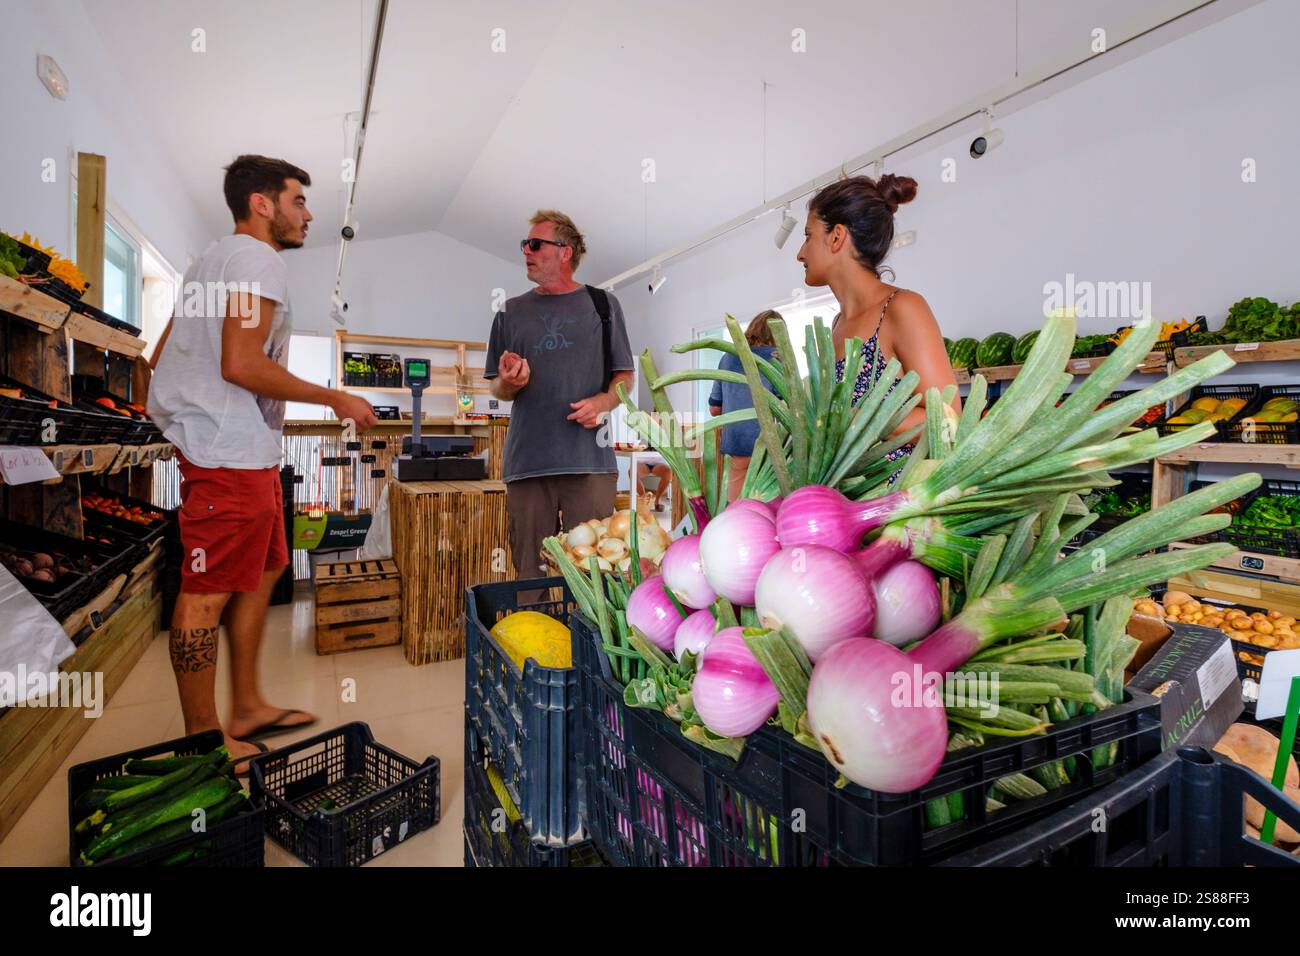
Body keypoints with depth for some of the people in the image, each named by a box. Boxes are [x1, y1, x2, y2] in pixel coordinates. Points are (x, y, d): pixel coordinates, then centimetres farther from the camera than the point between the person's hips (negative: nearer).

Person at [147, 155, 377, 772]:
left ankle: (248, 708, 25)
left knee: (261, 571, 15)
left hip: (239, 449, 11)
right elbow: (242, 365, -21)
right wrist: (335, 399, -14)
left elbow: (161, 356, 23)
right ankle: (201, 739, 9)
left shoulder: (212, 260, 23)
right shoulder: (259, 262, -9)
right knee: (209, 592, -3)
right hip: (232, 451, -11)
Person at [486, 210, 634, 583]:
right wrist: (509, 383, -7)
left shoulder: (602, 304, 11)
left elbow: (624, 375, 10)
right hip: (526, 462, 2)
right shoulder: (512, 312, 16)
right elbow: (496, 387, 17)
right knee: (529, 571, 5)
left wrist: (604, 401, -11)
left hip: (589, 458, -2)